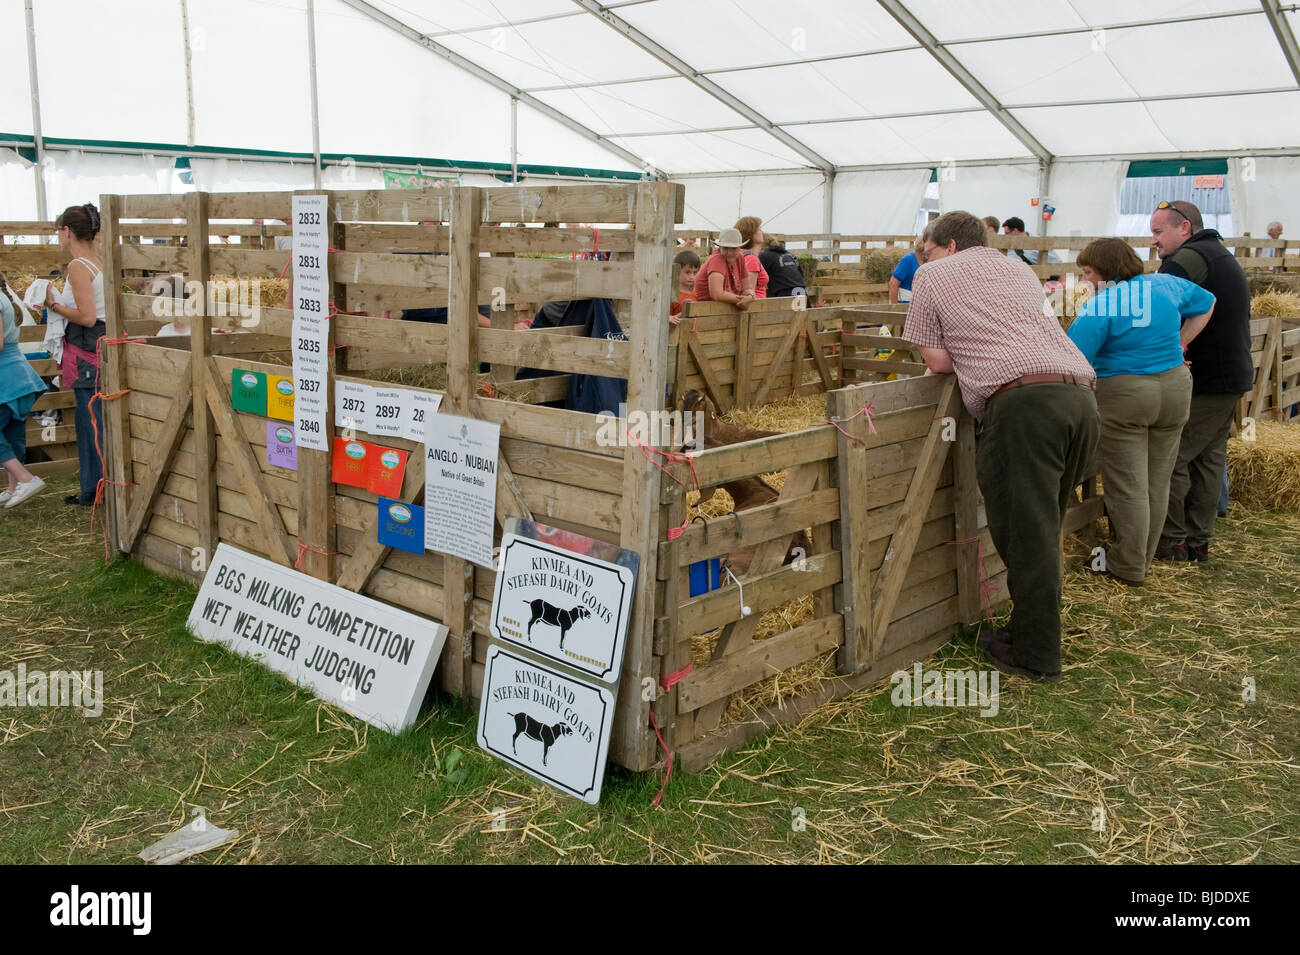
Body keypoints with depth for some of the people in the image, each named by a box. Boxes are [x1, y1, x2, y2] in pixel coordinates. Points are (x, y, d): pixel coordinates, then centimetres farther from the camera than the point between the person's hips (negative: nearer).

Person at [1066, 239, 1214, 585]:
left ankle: (1128, 568, 11)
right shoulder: (1165, 285, 5)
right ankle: (1143, 559, 28)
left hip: (1123, 398, -7)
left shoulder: (1099, 308, -16)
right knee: (1157, 483, 15)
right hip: (1174, 388, 7)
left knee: (1127, 486, 3)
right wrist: (1180, 343, 21)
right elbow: (1206, 303, 22)